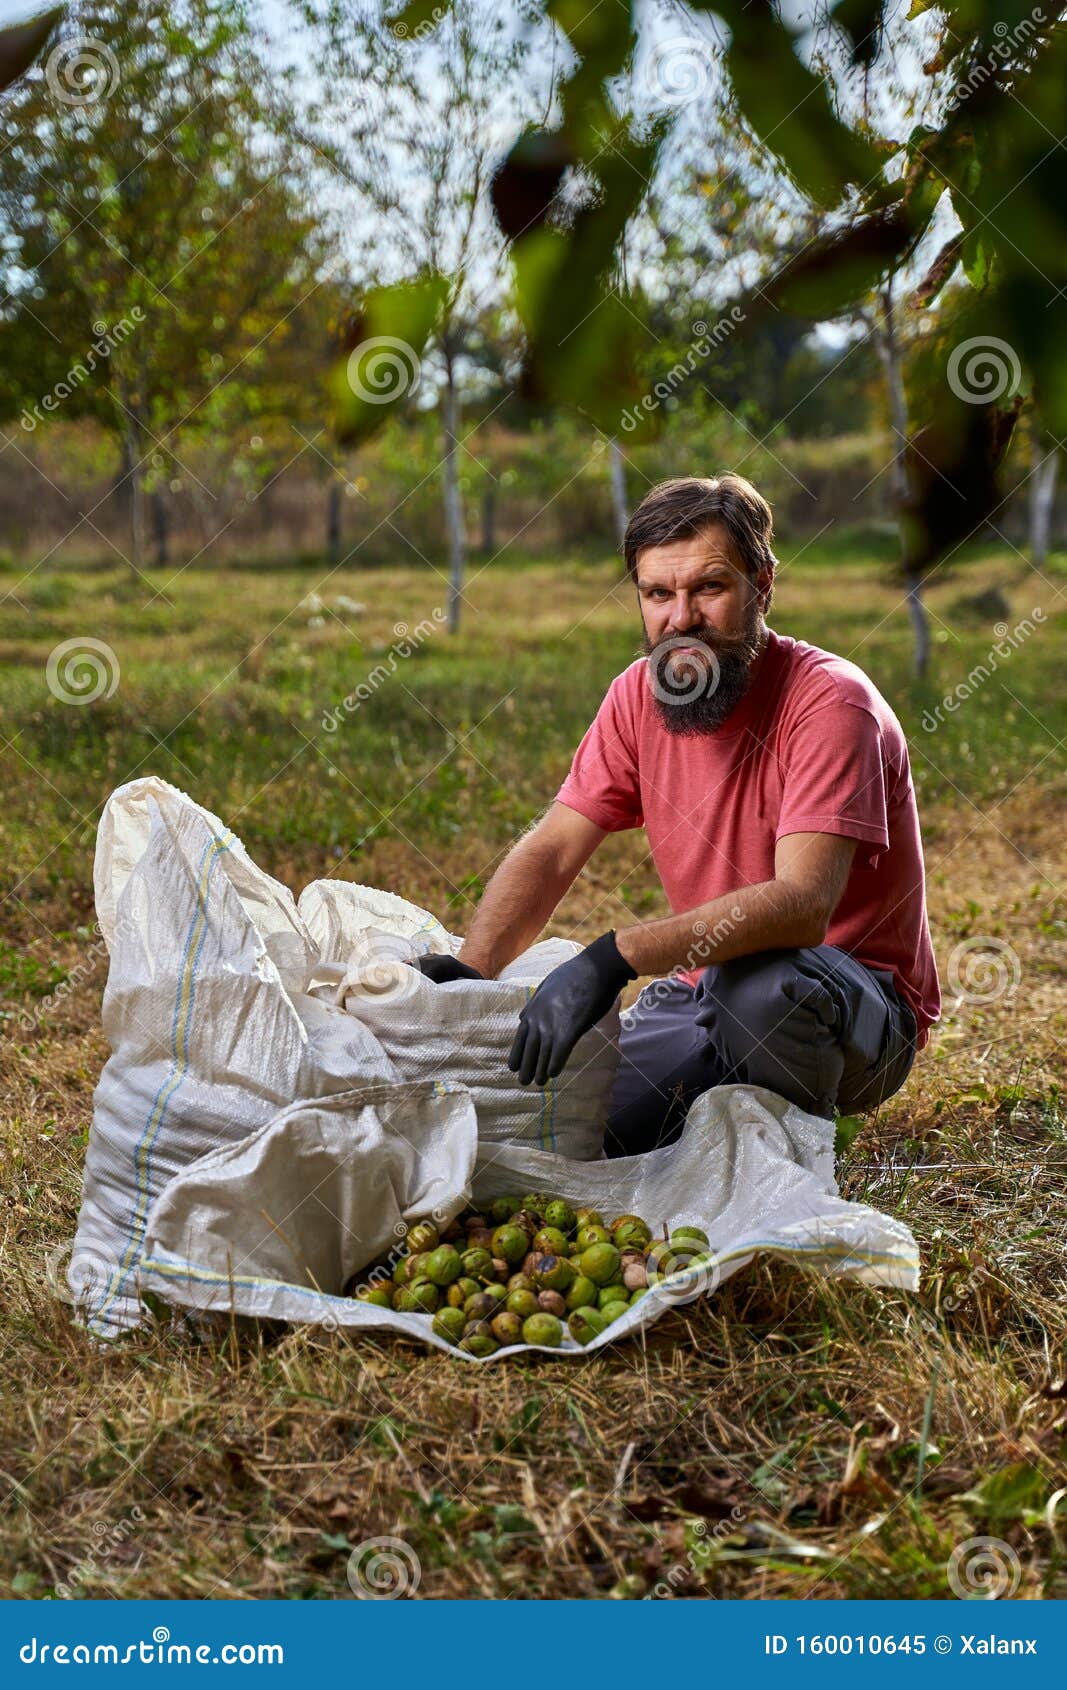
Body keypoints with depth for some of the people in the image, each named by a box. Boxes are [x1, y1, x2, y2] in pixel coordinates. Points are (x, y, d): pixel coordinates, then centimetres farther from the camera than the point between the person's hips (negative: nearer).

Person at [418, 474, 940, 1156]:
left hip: (865, 1012, -5)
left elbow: (802, 904, -34)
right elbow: (550, 852, -2)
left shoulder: (831, 703, -22)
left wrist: (613, 958, -43)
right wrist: (471, 970, -22)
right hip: (705, 990, 5)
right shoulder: (639, 696, -1)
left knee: (759, 978, -39)